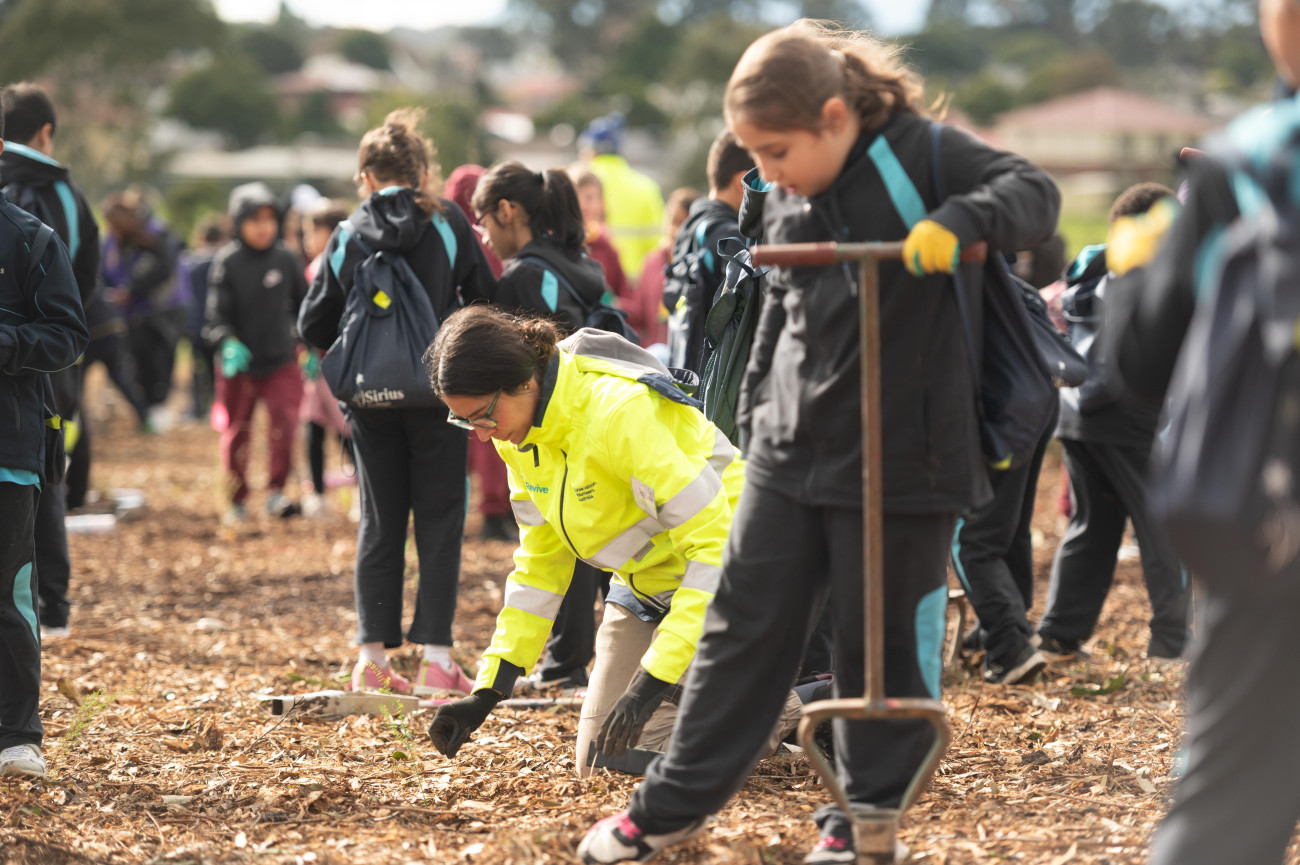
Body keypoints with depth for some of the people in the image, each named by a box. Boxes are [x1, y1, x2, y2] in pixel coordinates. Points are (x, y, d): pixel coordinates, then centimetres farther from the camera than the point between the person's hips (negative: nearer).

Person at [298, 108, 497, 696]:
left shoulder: (349, 235, 1)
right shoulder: (447, 224, -4)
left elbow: (314, 327, 3)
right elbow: (487, 301, -1)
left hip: (371, 400, 2)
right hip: (437, 396, -2)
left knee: (380, 522, 12)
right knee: (439, 520, 3)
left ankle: (373, 657, 11)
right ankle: (435, 657, -3)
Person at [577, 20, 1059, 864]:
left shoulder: (920, 153, -11)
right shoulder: (786, 201, 9)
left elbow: (1035, 193, -18)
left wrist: (957, 221, -35)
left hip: (901, 455, -6)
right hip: (792, 448, 6)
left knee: (883, 644, 4)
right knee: (746, 623, 10)